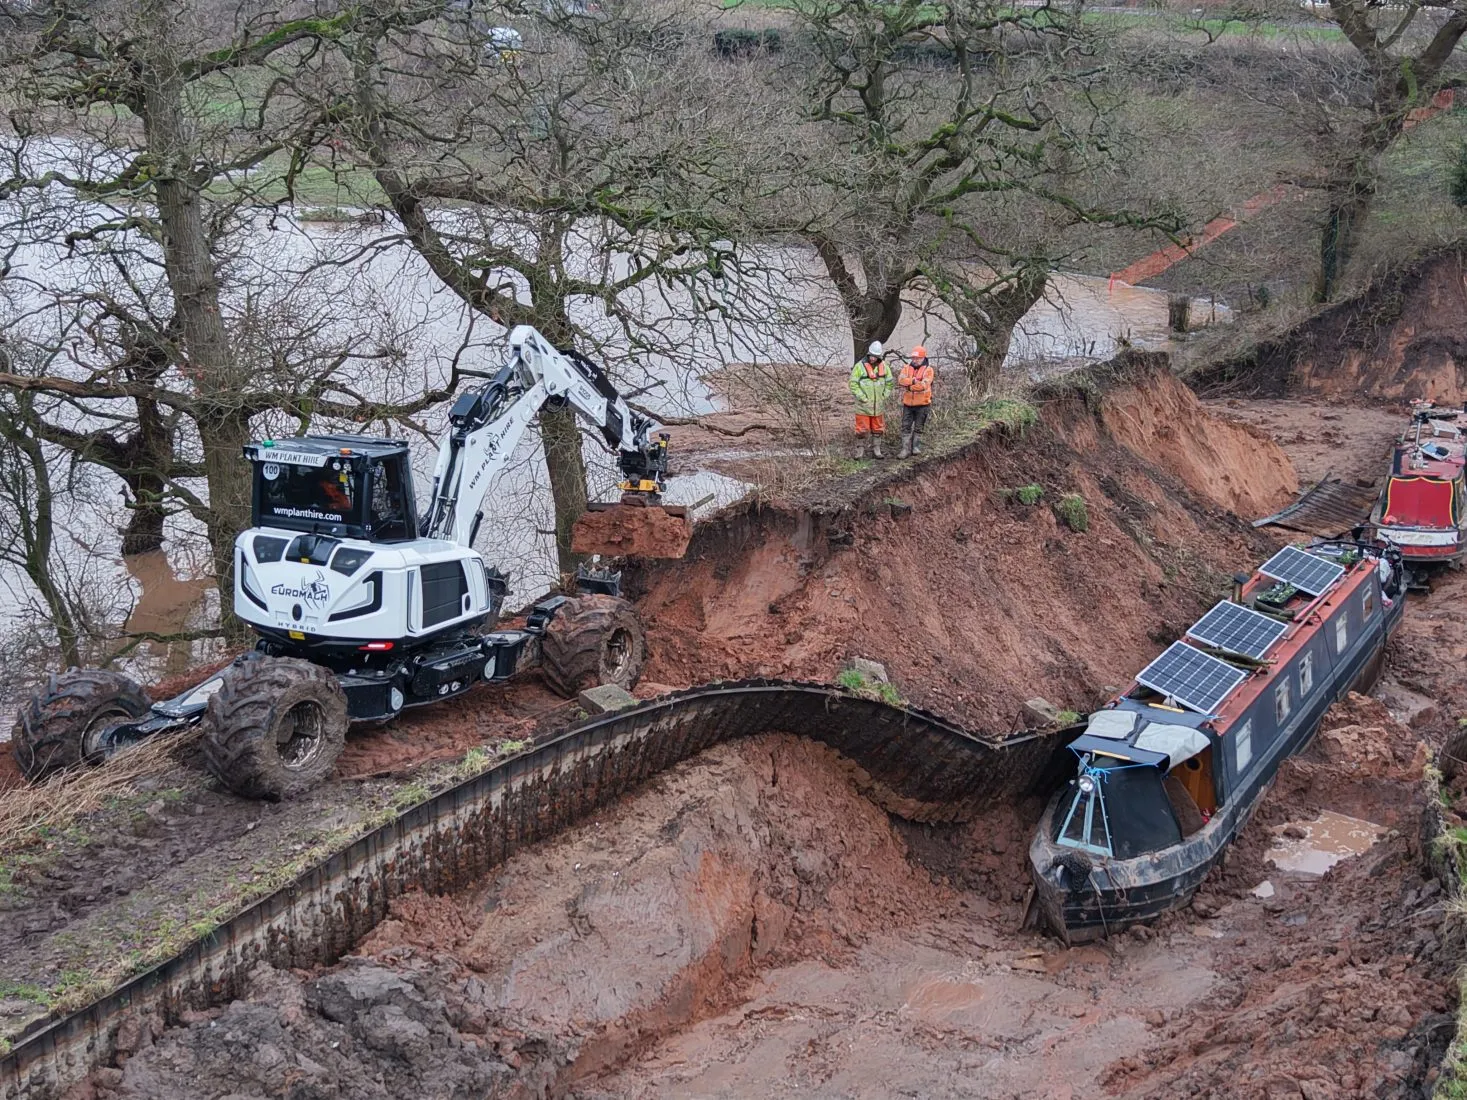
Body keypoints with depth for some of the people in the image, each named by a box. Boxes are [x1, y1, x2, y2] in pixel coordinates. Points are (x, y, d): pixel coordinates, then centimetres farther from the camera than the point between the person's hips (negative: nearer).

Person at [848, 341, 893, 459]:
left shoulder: (883, 366, 4)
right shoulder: (860, 366, -9)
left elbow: (889, 383, 14)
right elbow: (853, 384, -10)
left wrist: (884, 396, 5)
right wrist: (862, 397, -13)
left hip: (878, 405, 4)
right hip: (863, 405, -4)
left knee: (878, 428, 11)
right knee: (862, 429, -2)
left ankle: (877, 450, 20)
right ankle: (860, 450, 7)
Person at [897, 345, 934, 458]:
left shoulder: (928, 370, -7)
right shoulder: (907, 368, 4)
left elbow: (923, 385, -20)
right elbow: (901, 380, -12)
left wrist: (908, 386, -15)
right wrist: (913, 381, -22)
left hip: (922, 404, -3)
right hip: (908, 403, 3)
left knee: (918, 427, 9)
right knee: (906, 427, 1)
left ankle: (916, 447, 22)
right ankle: (905, 449, 5)